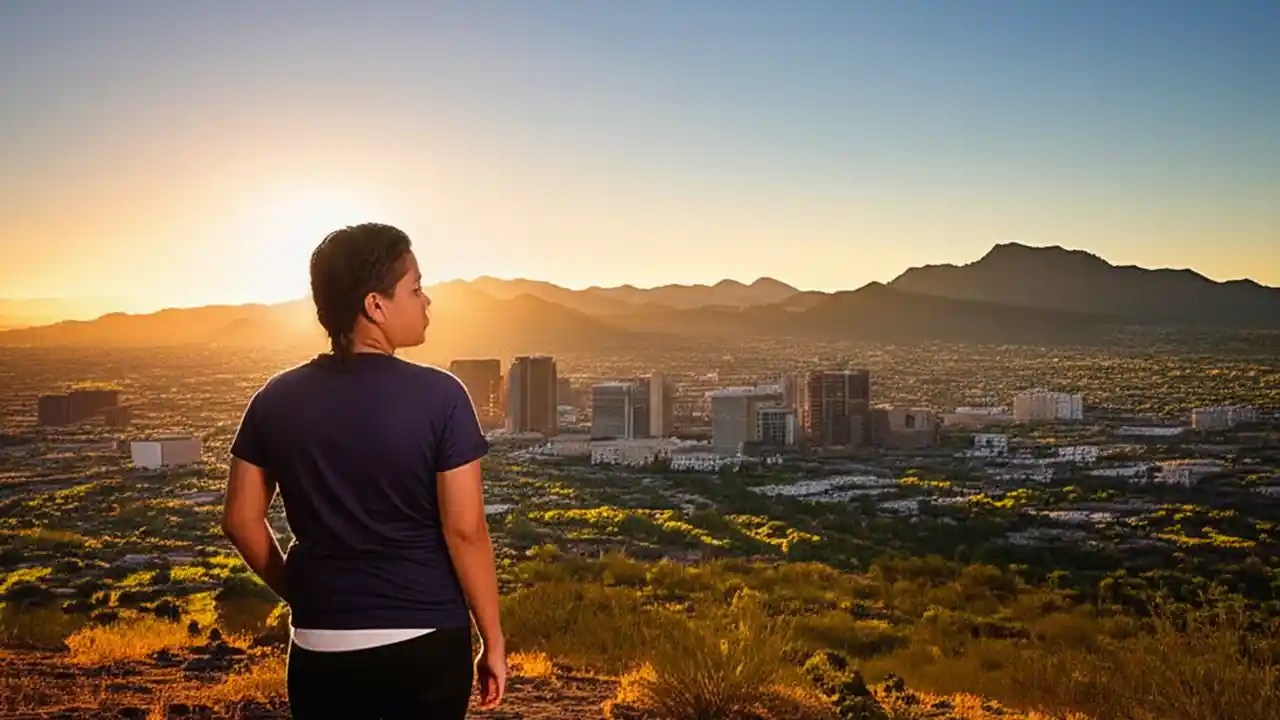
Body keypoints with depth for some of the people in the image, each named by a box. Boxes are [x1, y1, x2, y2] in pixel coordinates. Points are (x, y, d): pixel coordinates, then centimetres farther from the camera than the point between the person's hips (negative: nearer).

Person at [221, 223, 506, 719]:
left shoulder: (276, 400, -1)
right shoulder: (438, 396, -13)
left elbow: (241, 520, 4)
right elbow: (465, 530, -14)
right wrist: (493, 642, -4)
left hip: (321, 646, 3)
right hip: (426, 641, -3)